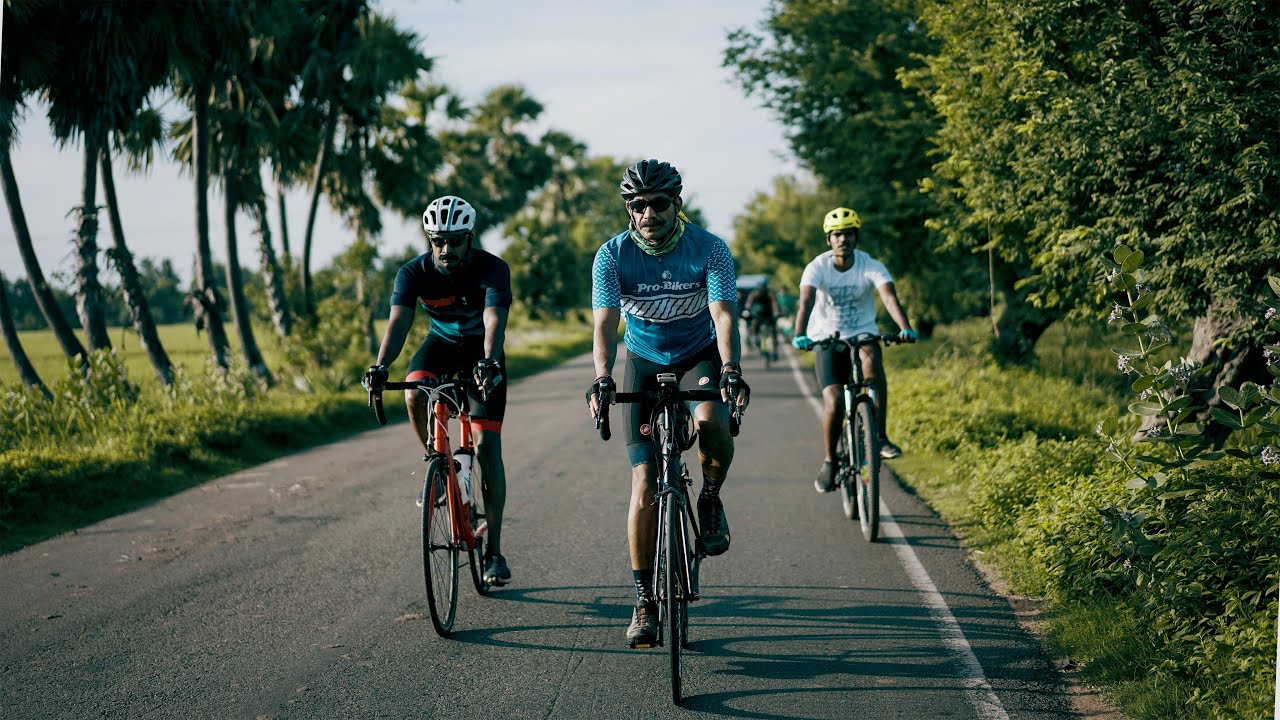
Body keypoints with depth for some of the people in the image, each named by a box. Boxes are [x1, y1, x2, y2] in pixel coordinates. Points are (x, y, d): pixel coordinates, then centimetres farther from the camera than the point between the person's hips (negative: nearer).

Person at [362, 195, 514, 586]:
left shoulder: (492, 269, -26)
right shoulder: (414, 272, -20)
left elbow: (495, 319, -41)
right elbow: (399, 320, -32)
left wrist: (489, 362, -60)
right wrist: (380, 365, -50)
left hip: (482, 353, -2)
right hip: (441, 344, 2)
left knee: (487, 447, -10)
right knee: (414, 395, -33)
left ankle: (494, 550, -3)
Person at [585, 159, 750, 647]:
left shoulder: (709, 249, -18)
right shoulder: (612, 255, -16)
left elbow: (724, 314, -28)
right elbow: (605, 324, -24)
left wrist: (730, 370, -45)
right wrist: (602, 379, -42)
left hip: (700, 356, -1)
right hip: (644, 362, 1)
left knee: (710, 420, -36)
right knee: (644, 484, -8)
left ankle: (711, 498, -4)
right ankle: (644, 600, 1)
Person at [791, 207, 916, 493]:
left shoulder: (871, 266, -11)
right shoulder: (817, 267, -12)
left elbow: (890, 297, -27)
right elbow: (806, 302, -27)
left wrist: (905, 328, -45)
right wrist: (800, 335, -46)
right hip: (827, 341, 0)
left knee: (871, 357, -35)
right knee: (834, 401, -19)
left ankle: (881, 436, -26)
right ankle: (829, 461, 6)